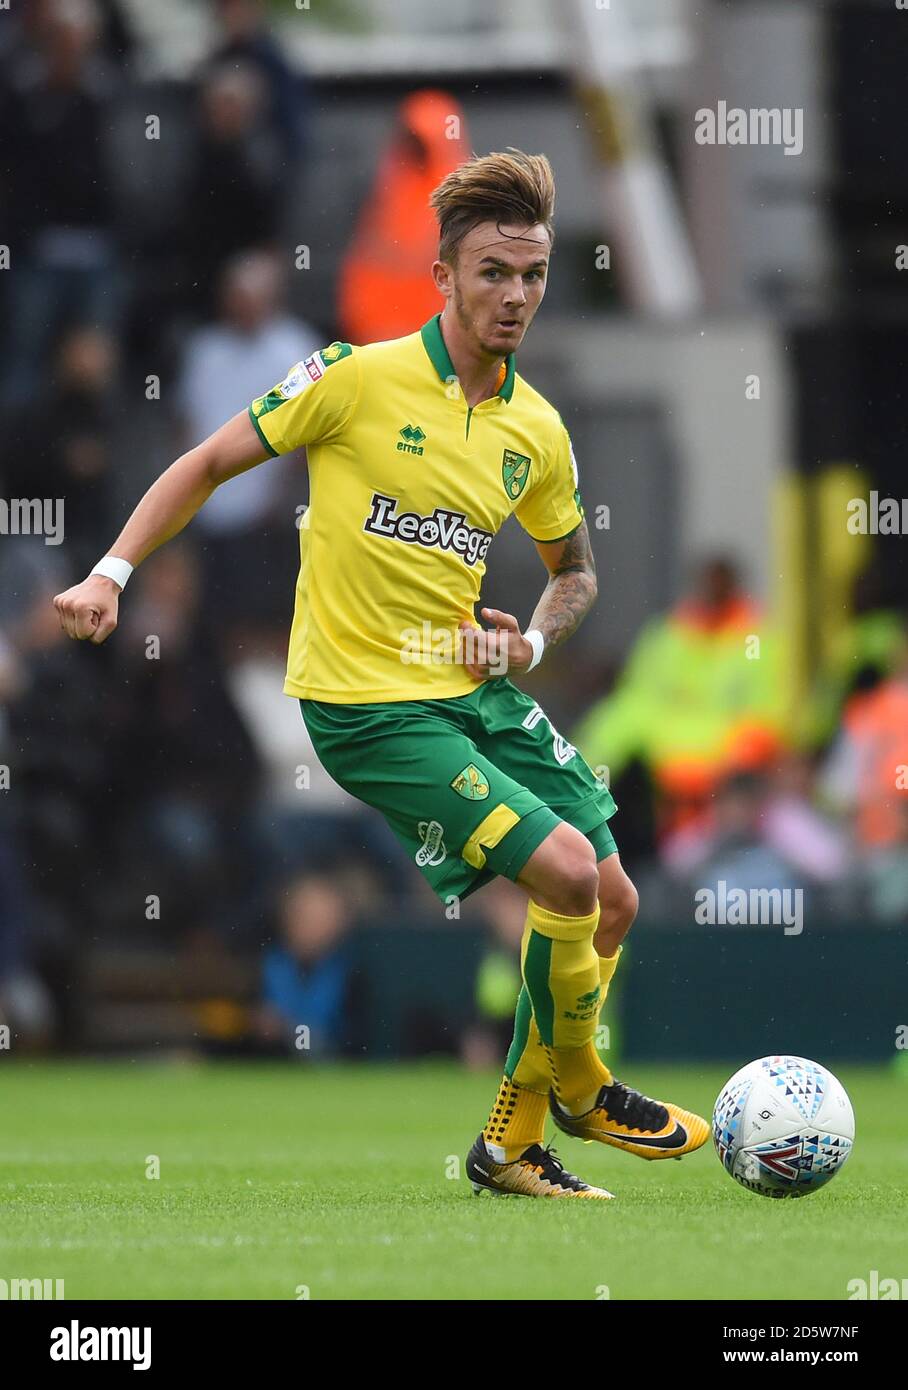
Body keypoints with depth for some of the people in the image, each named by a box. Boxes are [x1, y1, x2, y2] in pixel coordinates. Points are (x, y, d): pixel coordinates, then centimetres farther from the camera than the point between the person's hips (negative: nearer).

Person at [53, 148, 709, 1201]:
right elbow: (209, 464, -3)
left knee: (612, 904, 5)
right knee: (567, 869, -19)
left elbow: (575, 571, 21)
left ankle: (512, 1145, 19)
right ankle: (579, 1089, 6)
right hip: (367, 707, -7)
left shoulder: (537, 432, 5)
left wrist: (534, 640, 0)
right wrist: (110, 576, -11)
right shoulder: (359, 379, -12)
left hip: (479, 694, 7)